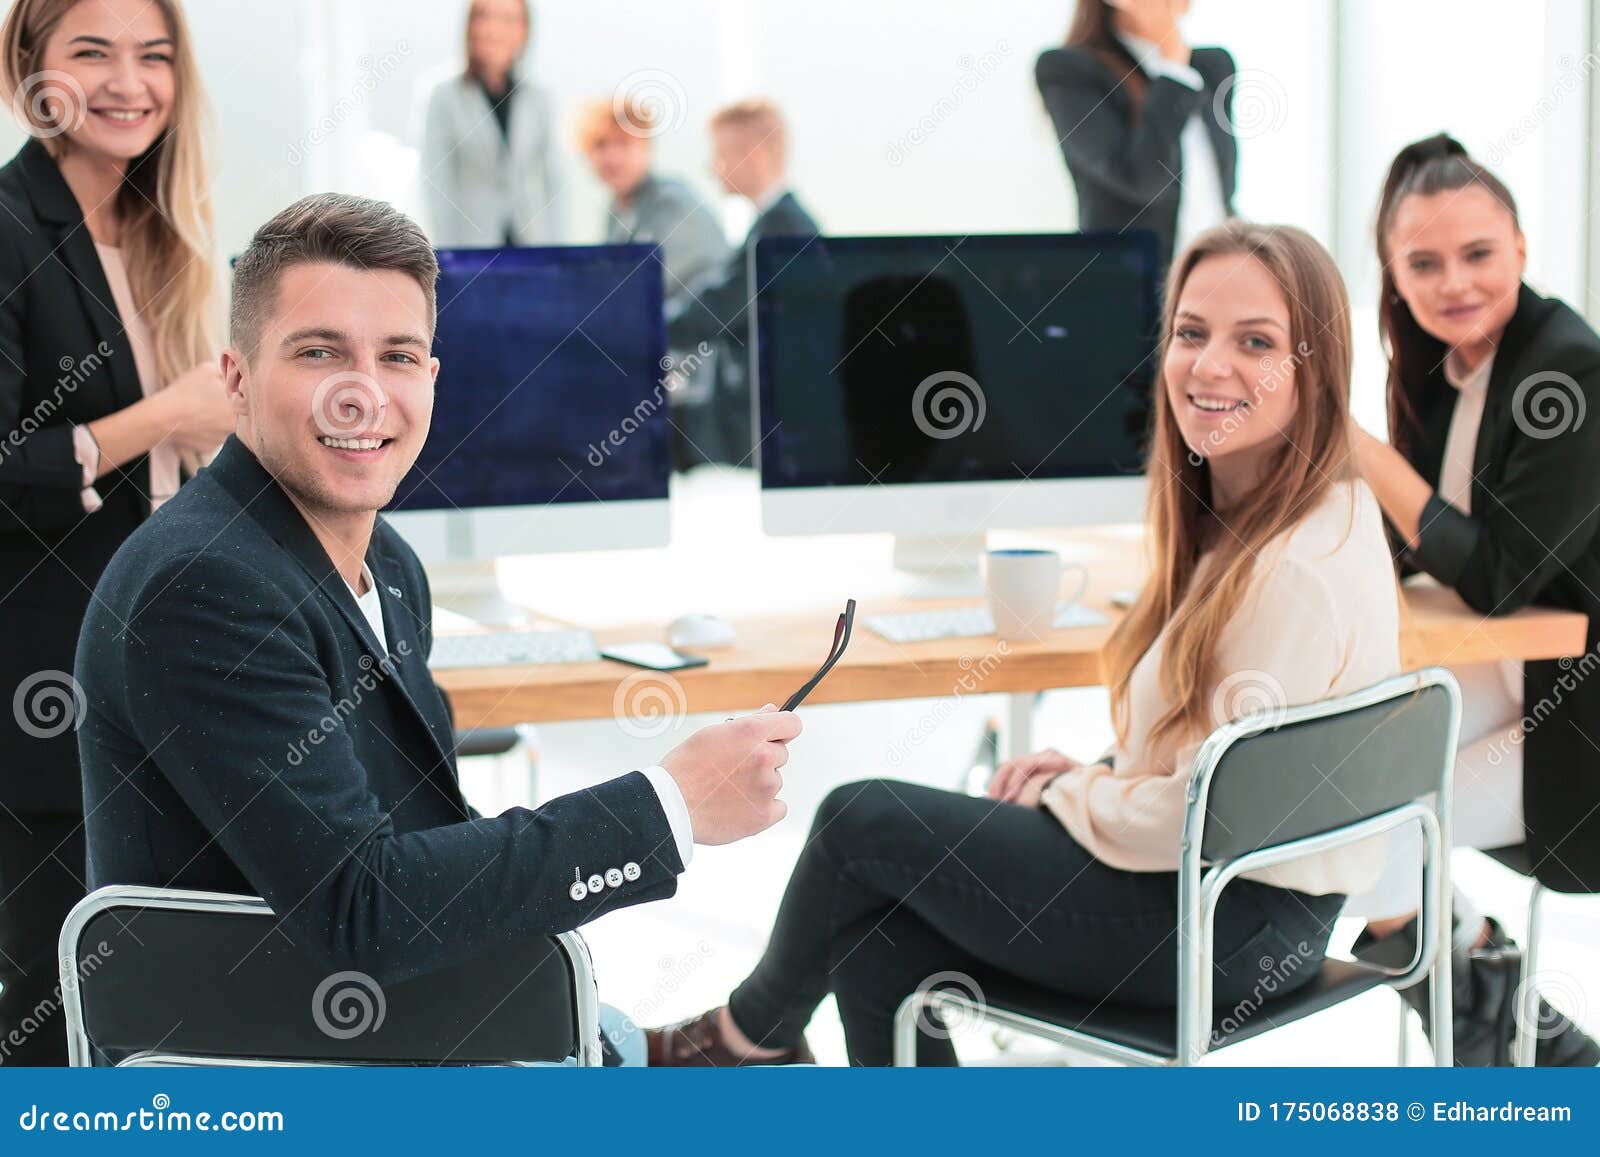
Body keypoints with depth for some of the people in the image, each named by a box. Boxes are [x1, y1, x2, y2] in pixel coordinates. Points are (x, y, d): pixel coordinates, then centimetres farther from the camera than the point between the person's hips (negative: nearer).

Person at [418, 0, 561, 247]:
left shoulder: (537, 99, 9)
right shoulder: (445, 97, 1)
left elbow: (551, 182, 11)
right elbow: (437, 186, -2)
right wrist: (449, 261, -8)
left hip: (532, 242, 3)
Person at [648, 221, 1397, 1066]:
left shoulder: (1304, 567, -25)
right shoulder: (1239, 520, 8)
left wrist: (1068, 795, -8)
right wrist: (1097, 771, 3)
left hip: (1237, 923, -9)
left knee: (865, 821, -2)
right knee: (880, 937, 1)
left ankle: (755, 1029, 26)